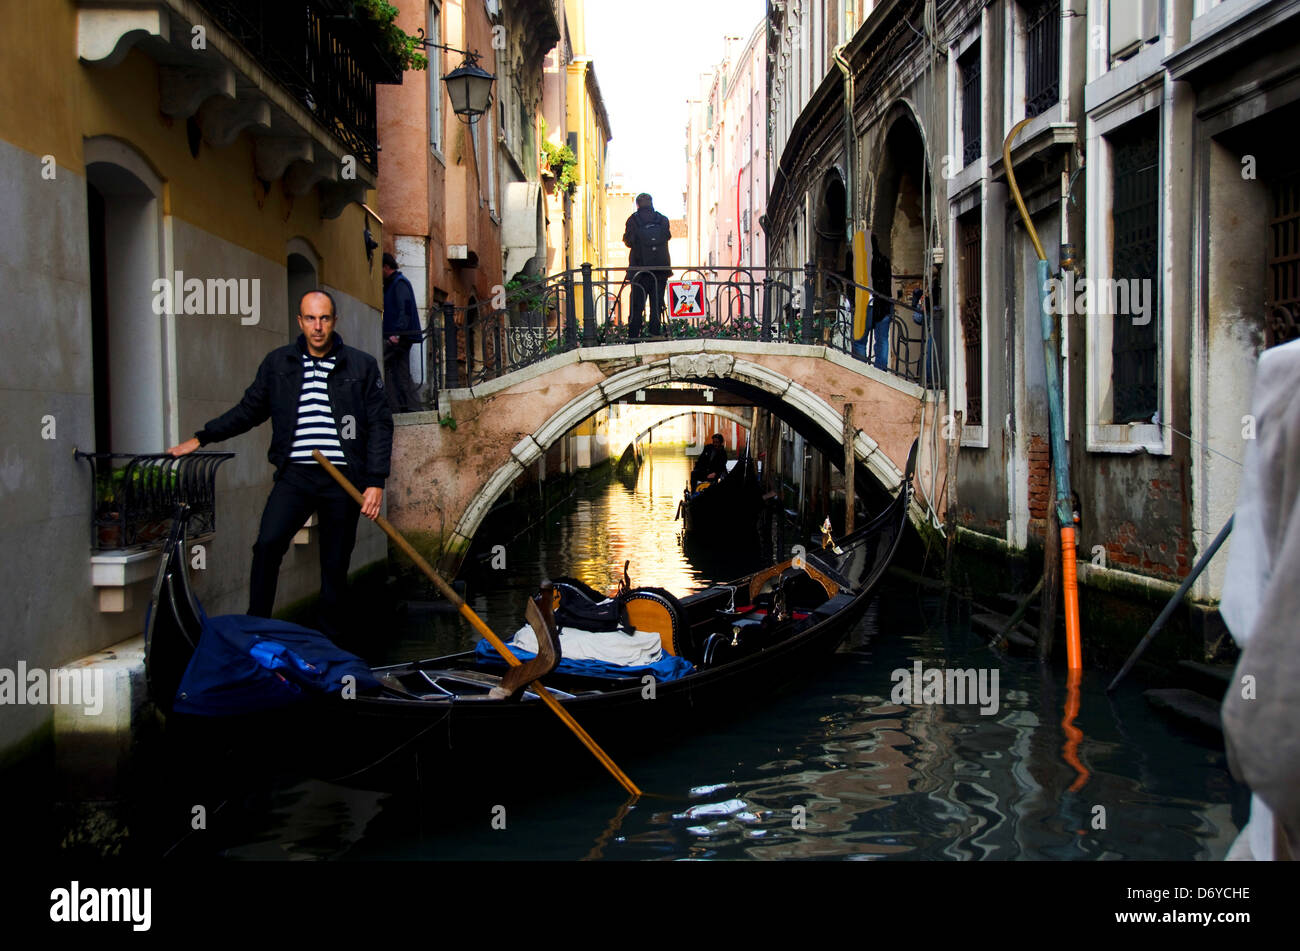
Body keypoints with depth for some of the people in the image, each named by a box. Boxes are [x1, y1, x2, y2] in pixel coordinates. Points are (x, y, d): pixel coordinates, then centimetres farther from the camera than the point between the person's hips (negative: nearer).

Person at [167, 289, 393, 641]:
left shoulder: (361, 365, 6)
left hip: (343, 480, -1)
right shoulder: (278, 363, 11)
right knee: (267, 544, -19)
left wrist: (376, 481, -3)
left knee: (335, 565, 3)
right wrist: (201, 438, 16)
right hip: (295, 475, 1)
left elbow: (380, 425, 5)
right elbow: (249, 410, 21)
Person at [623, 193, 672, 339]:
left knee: (637, 305, 1)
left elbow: (628, 241, 3)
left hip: (639, 266, -1)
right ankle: (655, 334, 1)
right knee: (657, 304, 4)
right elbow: (667, 237, 12)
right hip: (660, 267, 1)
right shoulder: (663, 220, 5)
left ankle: (633, 336, -3)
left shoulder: (633, 220, -2)